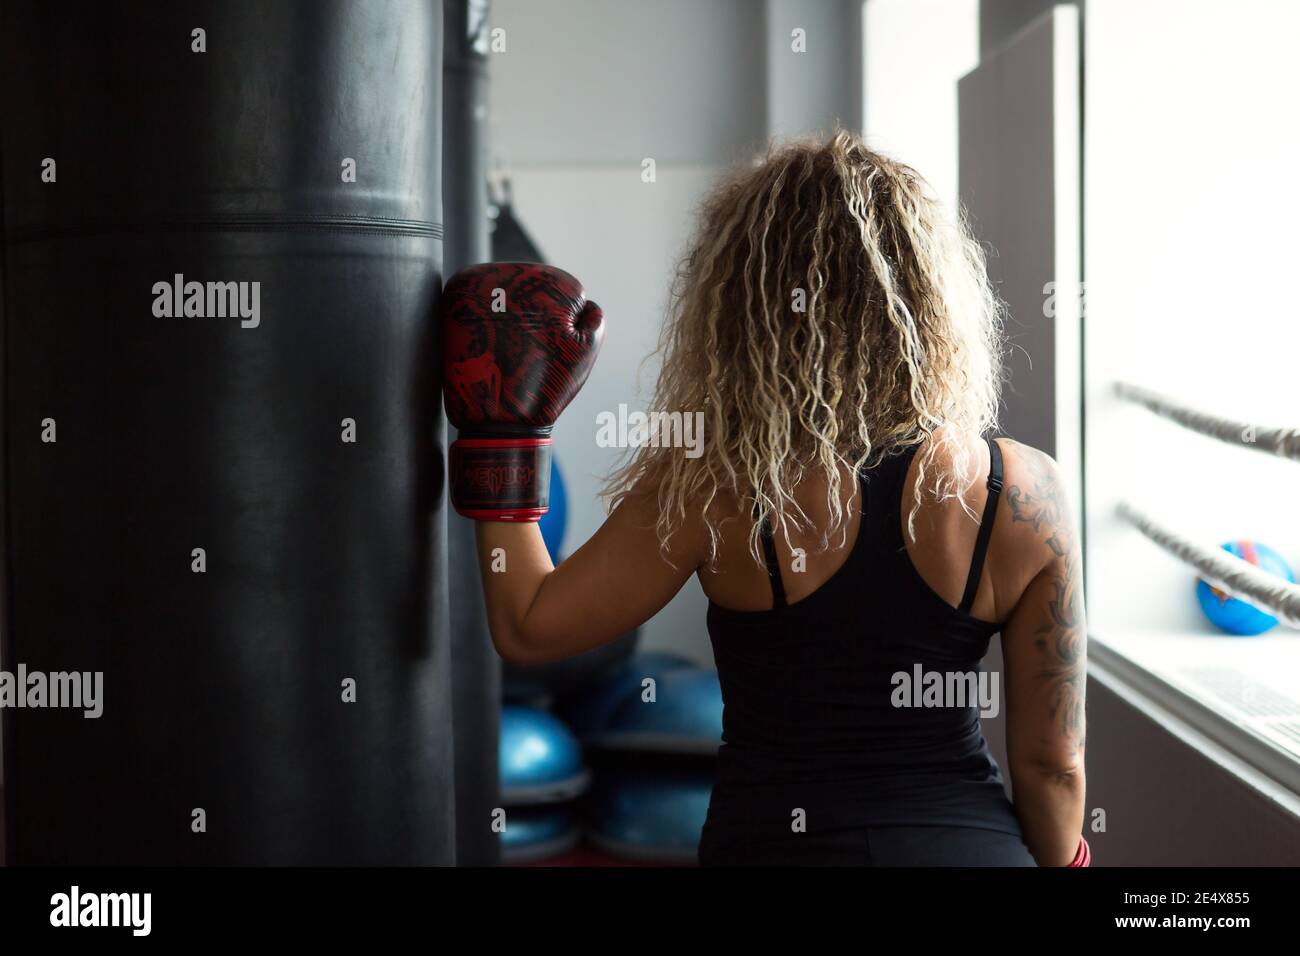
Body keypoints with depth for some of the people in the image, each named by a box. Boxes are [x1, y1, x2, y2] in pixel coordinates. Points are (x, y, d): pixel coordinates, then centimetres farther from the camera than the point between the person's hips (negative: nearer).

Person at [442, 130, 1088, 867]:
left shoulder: (709, 487, -14)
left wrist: (505, 434, 6)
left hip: (770, 837, -1)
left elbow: (528, 628, -2)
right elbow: (1052, 763, -3)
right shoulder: (1025, 494, -9)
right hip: (971, 842, 2)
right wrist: (1058, 859, 17)